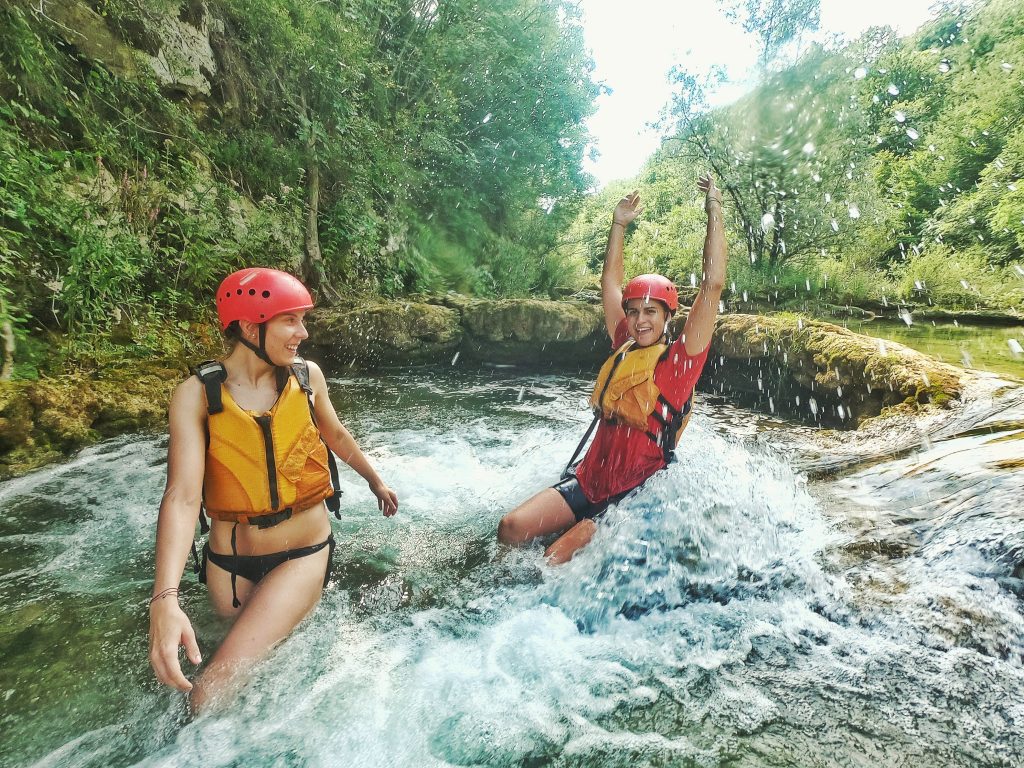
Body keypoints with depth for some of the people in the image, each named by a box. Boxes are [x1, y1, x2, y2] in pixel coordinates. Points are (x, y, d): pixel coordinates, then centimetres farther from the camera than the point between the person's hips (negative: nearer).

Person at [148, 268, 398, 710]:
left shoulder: (307, 375, -8)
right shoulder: (197, 395, -15)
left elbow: (336, 434, 11)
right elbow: (183, 496, -24)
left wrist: (375, 481, 25)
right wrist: (165, 598, -36)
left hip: (302, 554, 0)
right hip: (229, 564, 1)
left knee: (212, 696, -10)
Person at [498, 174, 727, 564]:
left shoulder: (682, 358, -6)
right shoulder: (624, 348, 7)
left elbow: (713, 284, -13)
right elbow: (610, 282, 17)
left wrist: (714, 212, -10)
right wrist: (619, 224, 18)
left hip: (633, 495, -5)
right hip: (586, 480, 5)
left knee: (557, 559, -19)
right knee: (511, 528, -11)